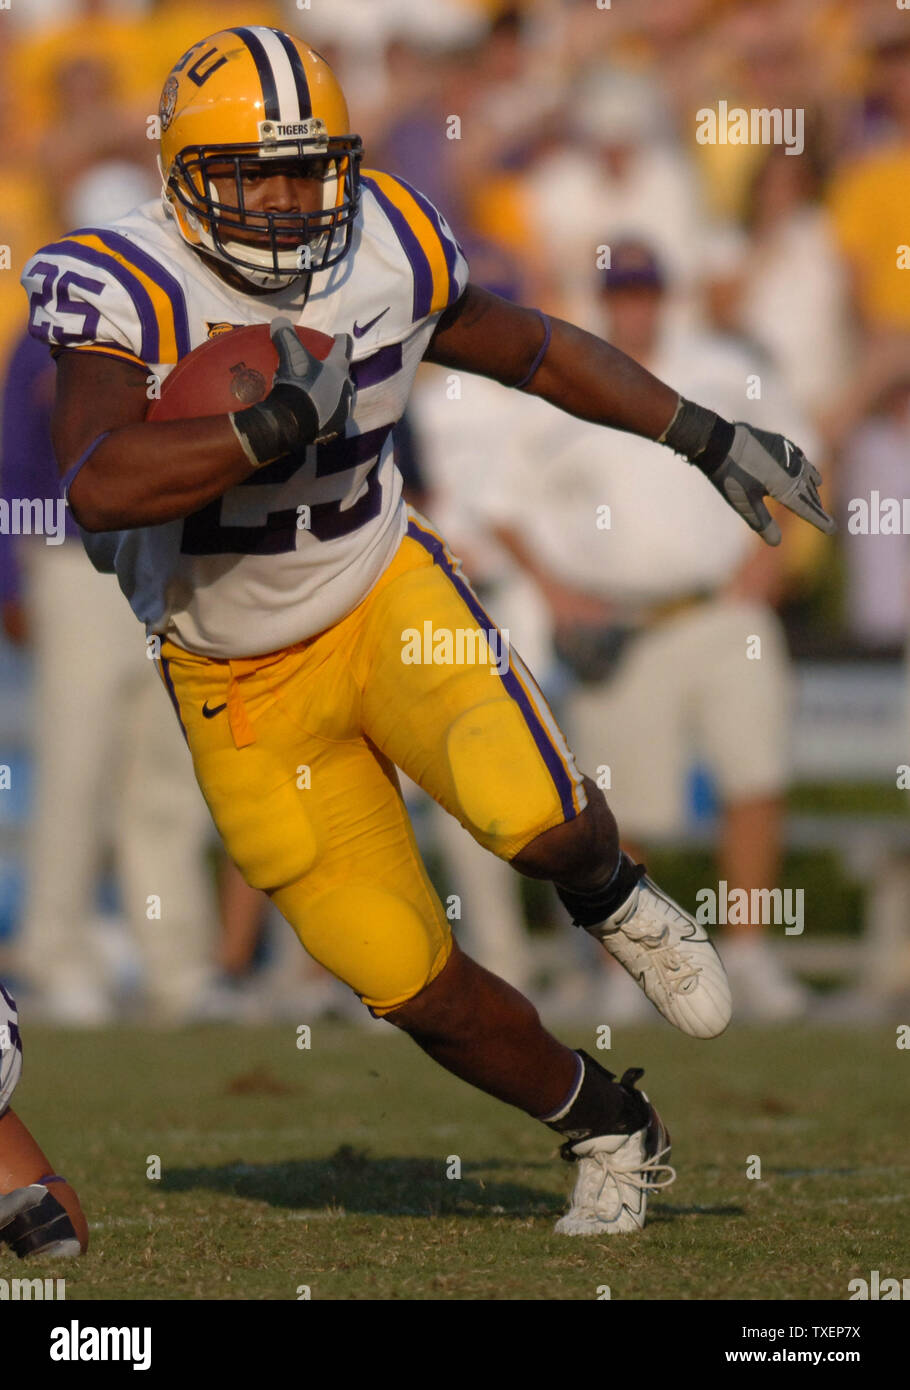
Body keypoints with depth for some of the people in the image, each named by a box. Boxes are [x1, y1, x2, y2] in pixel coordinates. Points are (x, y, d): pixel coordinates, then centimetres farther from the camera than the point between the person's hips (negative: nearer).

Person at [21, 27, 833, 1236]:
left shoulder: (387, 251, -9)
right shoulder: (127, 289, -24)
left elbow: (532, 349, 10)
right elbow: (99, 487, -39)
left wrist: (705, 436, 11)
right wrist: (280, 424, -44)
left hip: (385, 600, 2)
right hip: (246, 686, -2)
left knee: (536, 821, -29)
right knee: (414, 986, -2)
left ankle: (610, 898, 8)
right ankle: (610, 1132, 24)